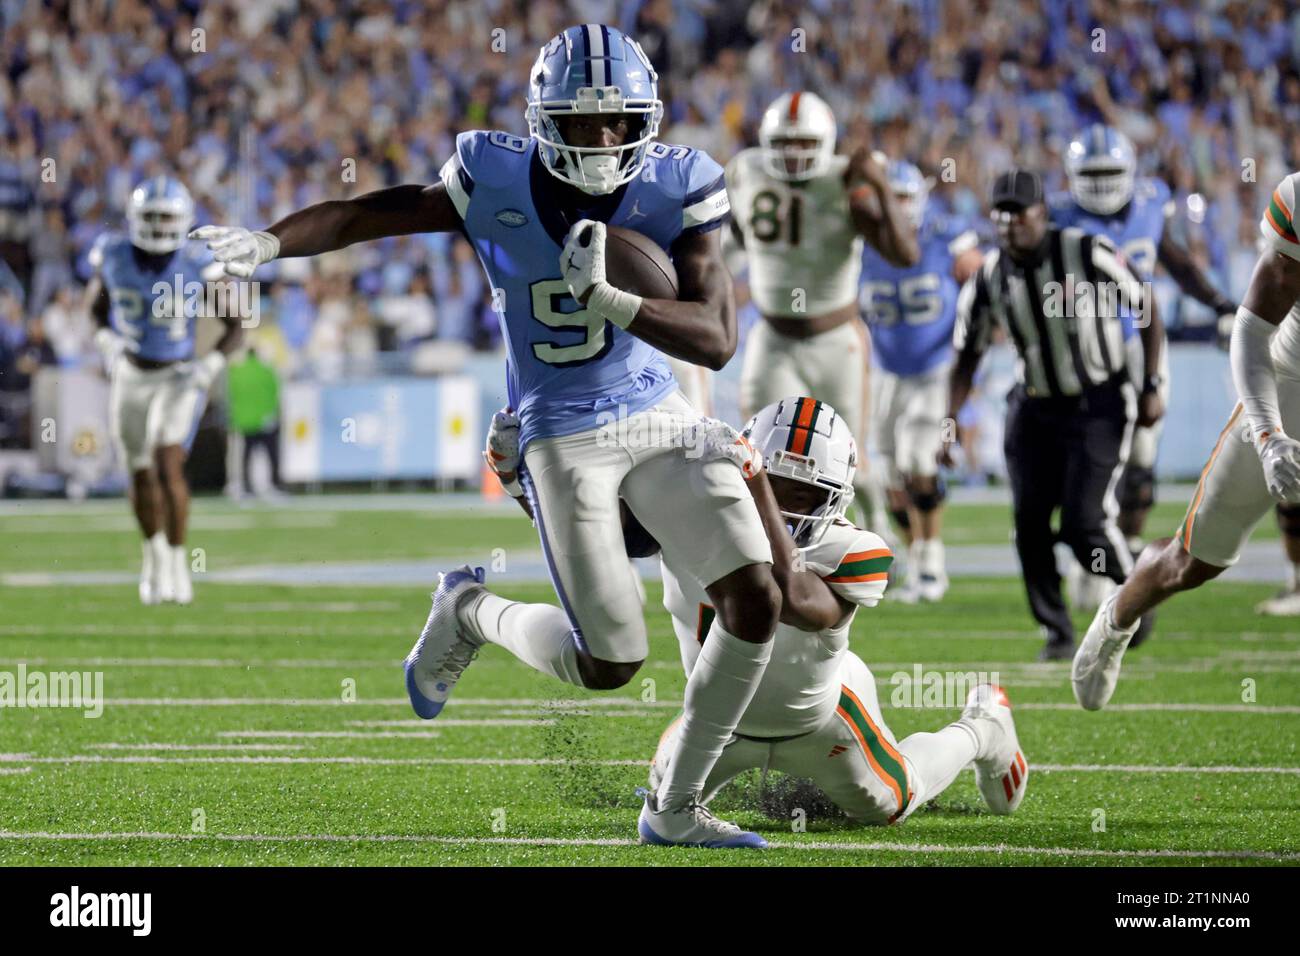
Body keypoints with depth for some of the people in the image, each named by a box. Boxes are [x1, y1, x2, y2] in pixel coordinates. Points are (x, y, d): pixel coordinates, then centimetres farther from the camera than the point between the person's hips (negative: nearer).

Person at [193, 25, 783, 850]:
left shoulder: (676, 189, -12)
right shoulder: (500, 183, -14)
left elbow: (718, 340, -18)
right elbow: (367, 215, -10)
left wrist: (607, 299, -32)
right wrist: (266, 244, -27)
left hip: (660, 419, 3)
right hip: (563, 436, -3)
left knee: (757, 600, -11)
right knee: (610, 665, -6)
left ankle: (676, 808, 6)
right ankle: (470, 614, 27)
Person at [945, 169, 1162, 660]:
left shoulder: (1089, 254, -17)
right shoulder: (988, 280, -5)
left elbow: (1146, 309, -4)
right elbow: (966, 357, 7)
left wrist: (1152, 388, -6)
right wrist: (949, 421, -5)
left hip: (1100, 407, -4)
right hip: (1035, 410, 4)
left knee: (1084, 524, -13)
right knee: (1030, 523, -4)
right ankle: (1057, 632, 12)